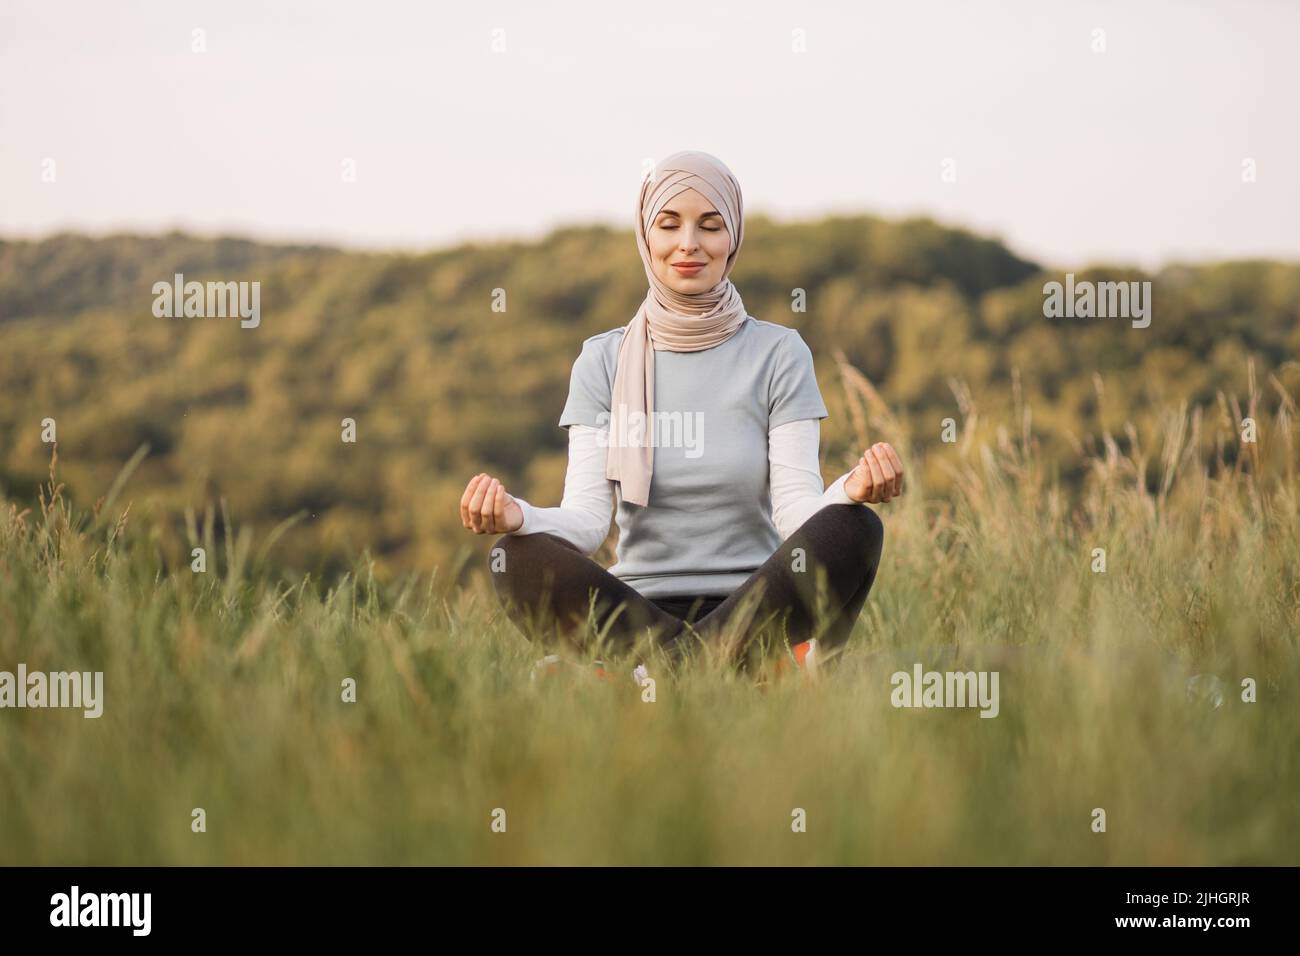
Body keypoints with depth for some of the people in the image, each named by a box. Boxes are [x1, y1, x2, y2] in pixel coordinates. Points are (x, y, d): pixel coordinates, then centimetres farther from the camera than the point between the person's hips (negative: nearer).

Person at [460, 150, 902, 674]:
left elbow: (797, 508, -6)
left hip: (755, 607, 0)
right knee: (520, 559, -28)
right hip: (638, 606, 0)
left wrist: (851, 490, -30)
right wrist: (516, 516, -26)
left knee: (852, 529, -29)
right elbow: (586, 517, -4)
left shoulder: (779, 353, 5)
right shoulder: (603, 360, 7)